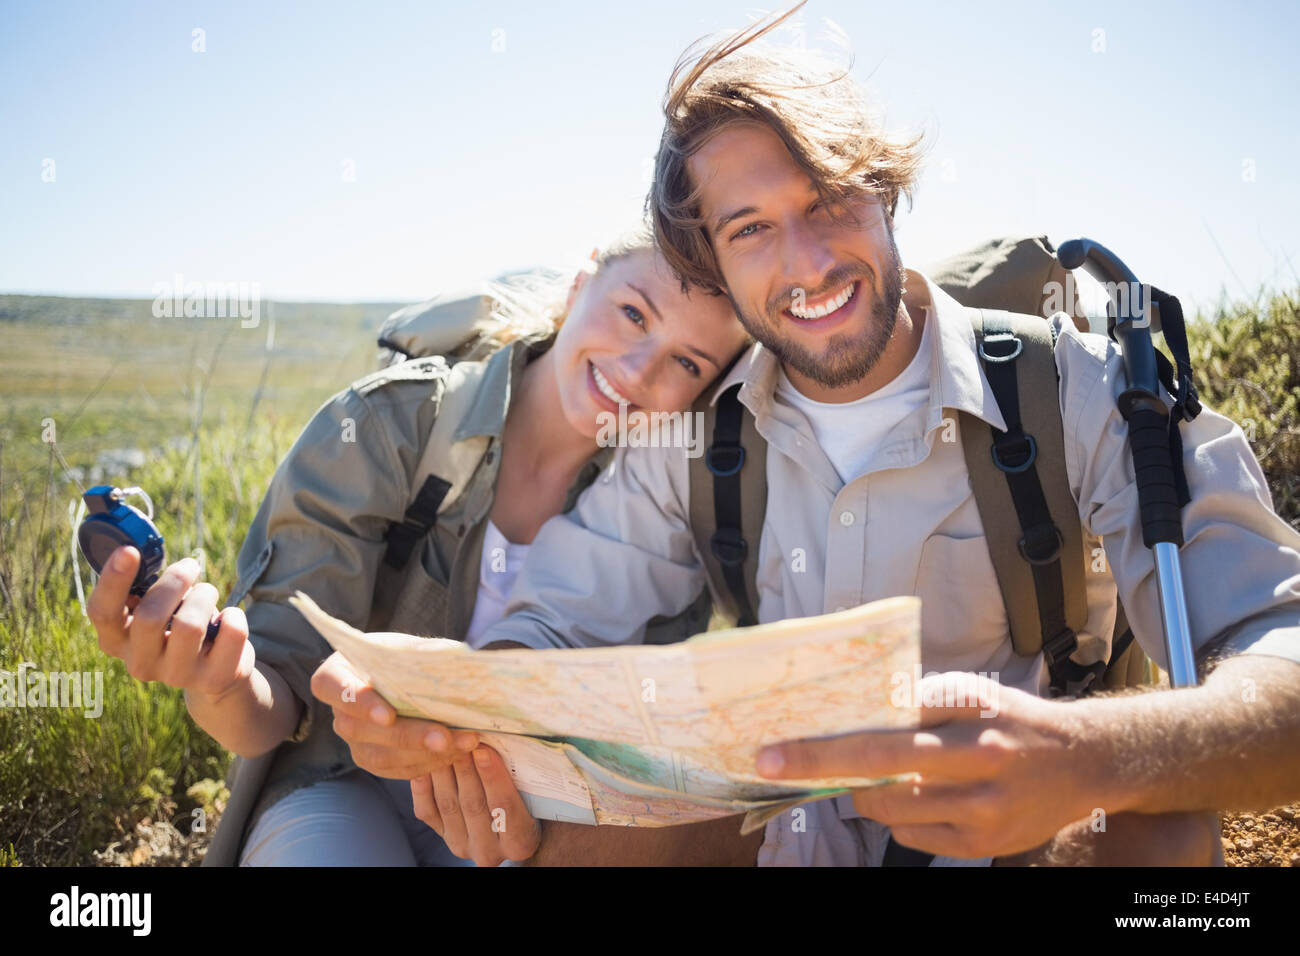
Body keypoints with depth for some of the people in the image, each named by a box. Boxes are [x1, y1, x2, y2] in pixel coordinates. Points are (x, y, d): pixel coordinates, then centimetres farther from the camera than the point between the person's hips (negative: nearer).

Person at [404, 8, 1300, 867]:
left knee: (1158, 831, -32)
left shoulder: (1082, 396, -17)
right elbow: (552, 623, -4)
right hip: (777, 834, 2)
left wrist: (1088, 754, -49)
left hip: (1003, 837, -1)